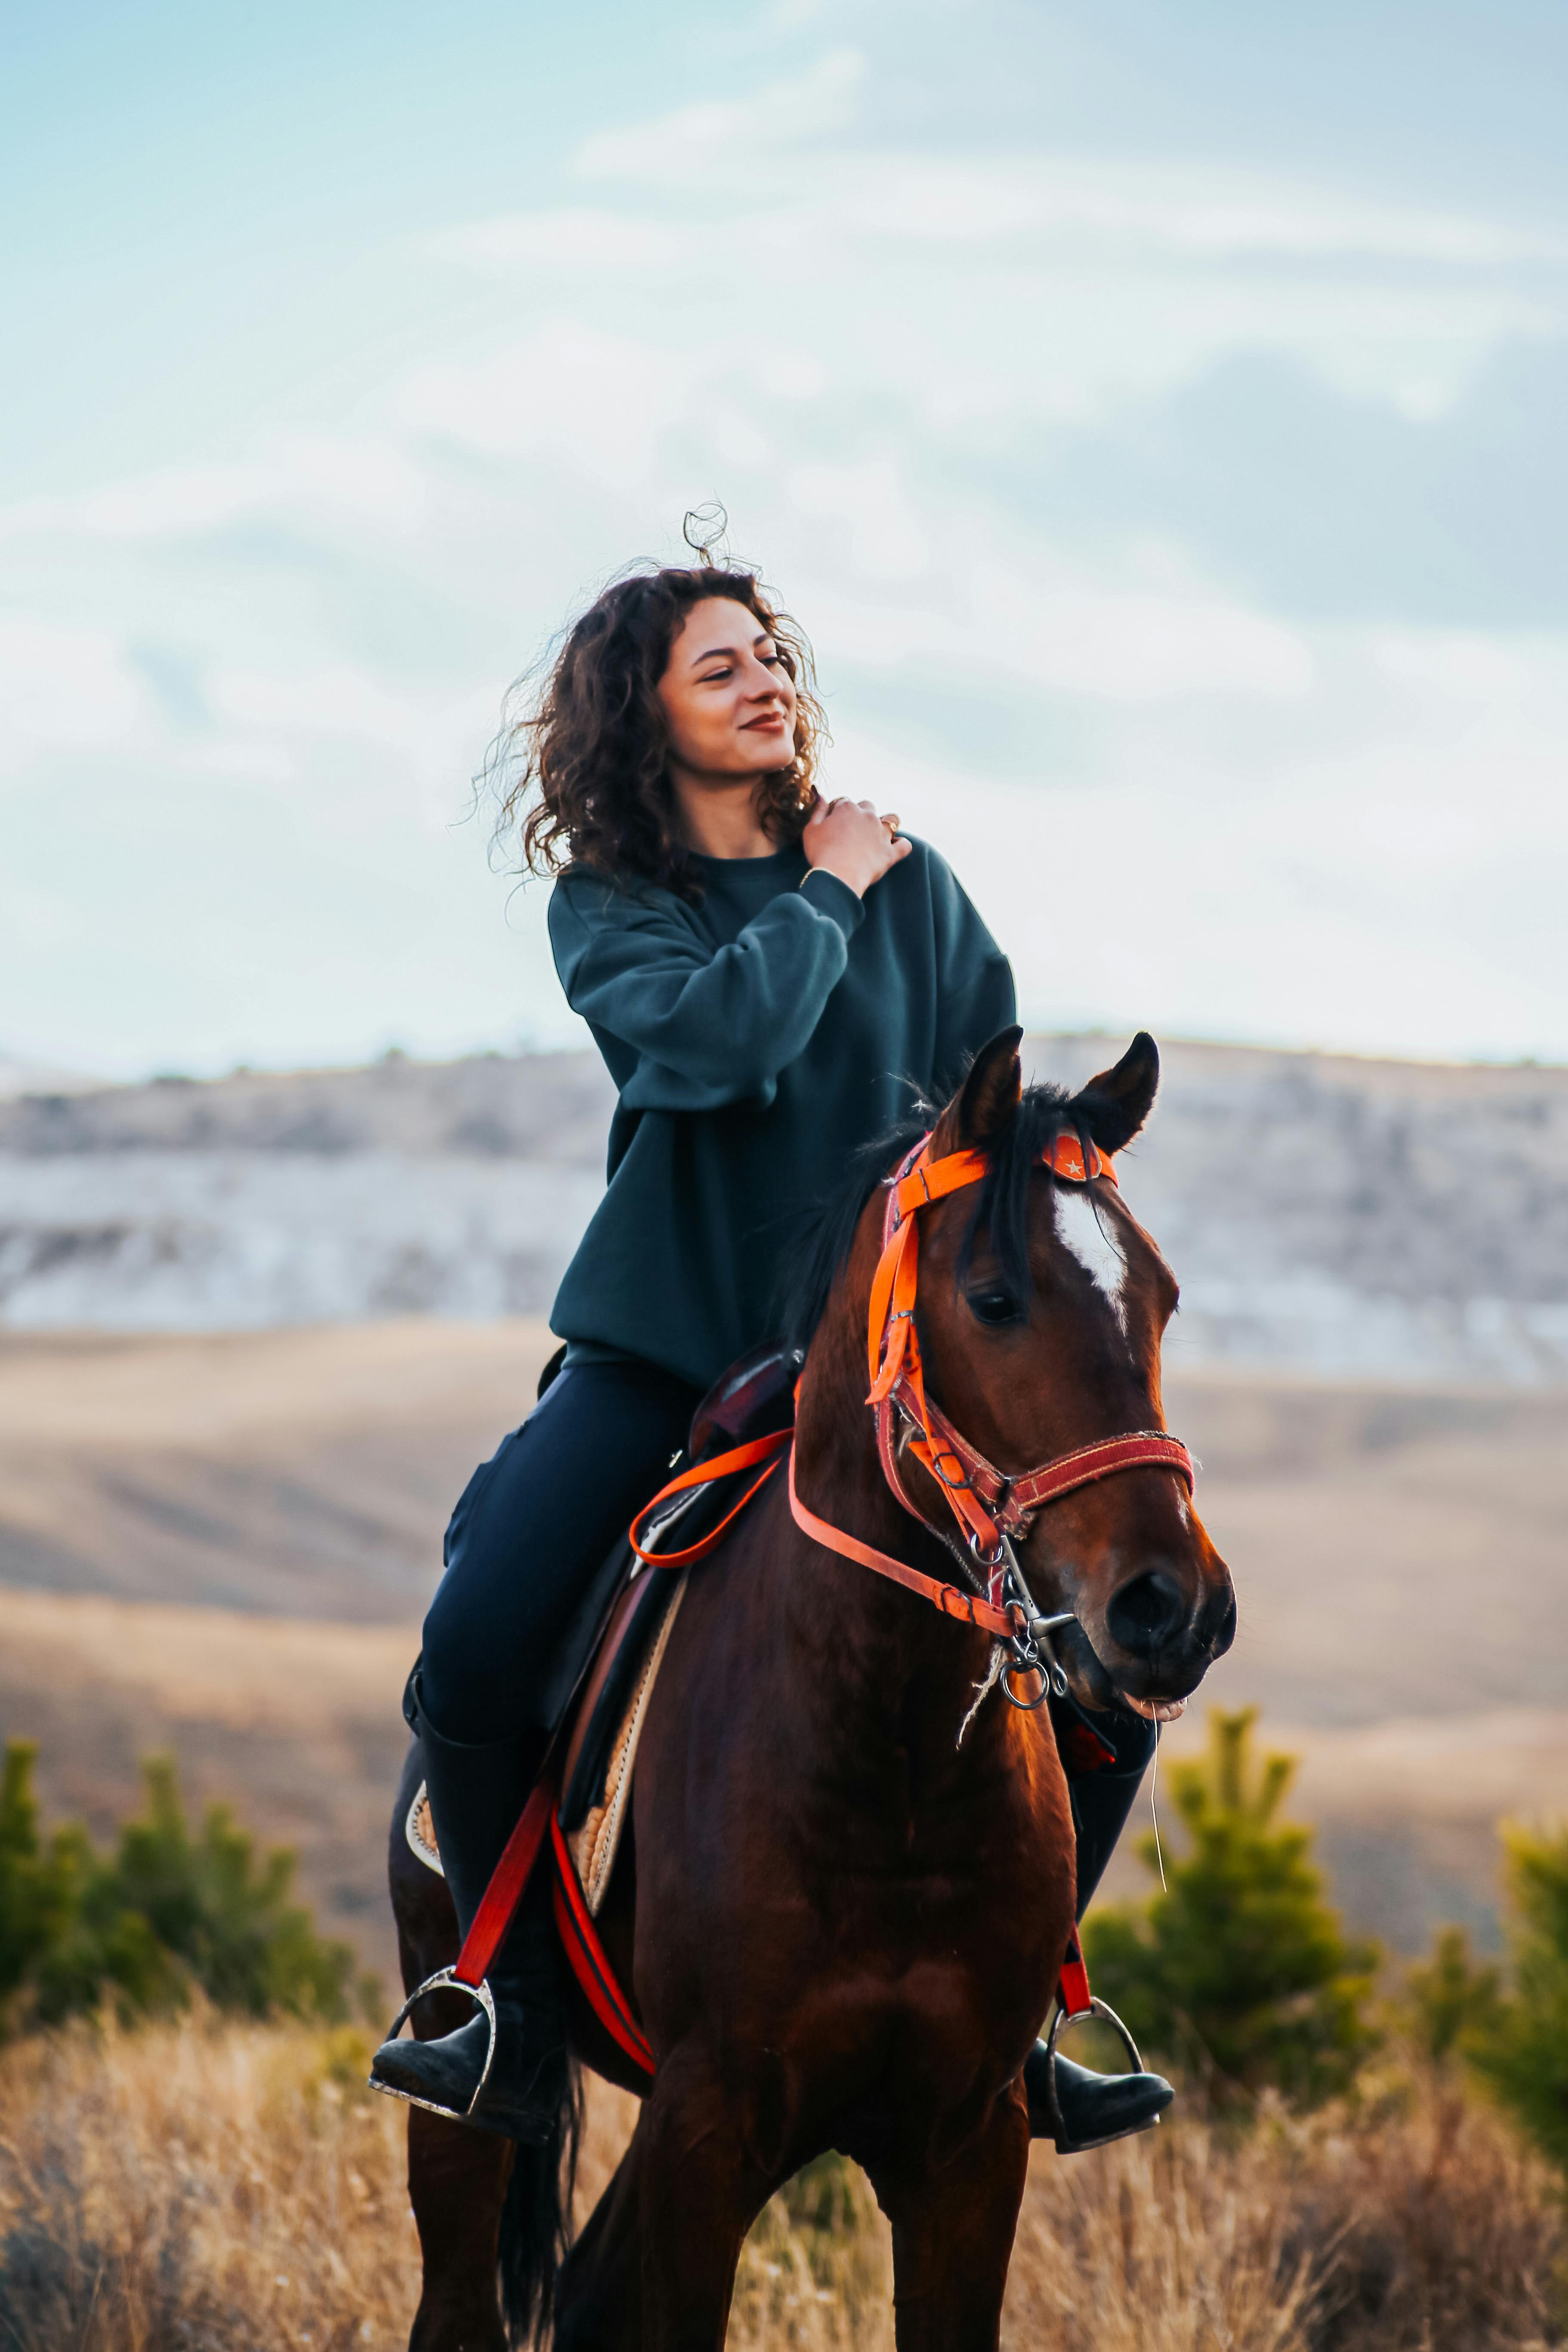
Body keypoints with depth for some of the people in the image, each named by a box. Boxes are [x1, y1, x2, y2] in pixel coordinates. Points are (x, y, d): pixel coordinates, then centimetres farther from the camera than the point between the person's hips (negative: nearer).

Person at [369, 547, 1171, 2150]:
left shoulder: (907, 883, 7)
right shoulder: (605, 905, 1)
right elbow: (710, 1039, -20)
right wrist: (825, 903, -8)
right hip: (669, 1342, -2)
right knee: (471, 1655, -21)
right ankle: (517, 2022, -4)